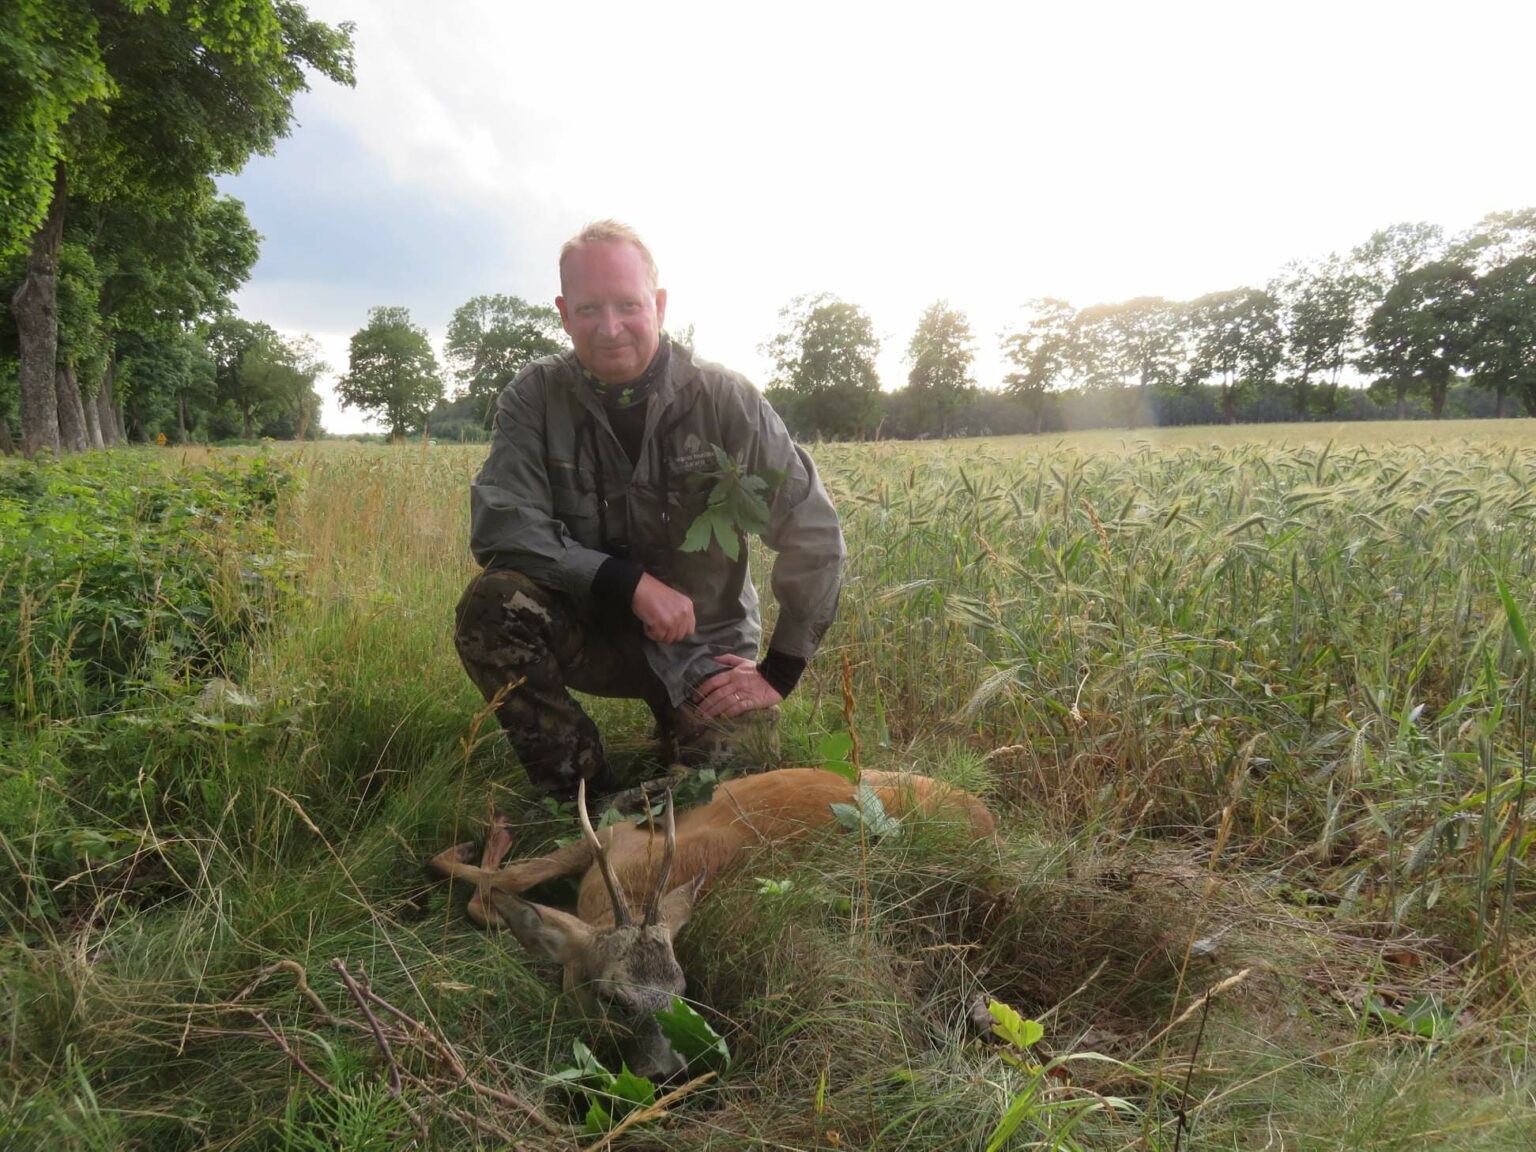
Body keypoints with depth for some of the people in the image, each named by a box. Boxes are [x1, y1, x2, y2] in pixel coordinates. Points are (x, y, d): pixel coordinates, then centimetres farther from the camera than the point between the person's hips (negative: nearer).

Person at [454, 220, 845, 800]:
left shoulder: (725, 400, -12)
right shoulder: (536, 397, -8)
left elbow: (813, 535, -9)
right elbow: (498, 526, -18)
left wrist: (779, 673, -11)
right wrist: (629, 582, -26)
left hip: (703, 642, -1)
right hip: (590, 626, 1)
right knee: (490, 604, -28)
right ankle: (575, 787, -8)